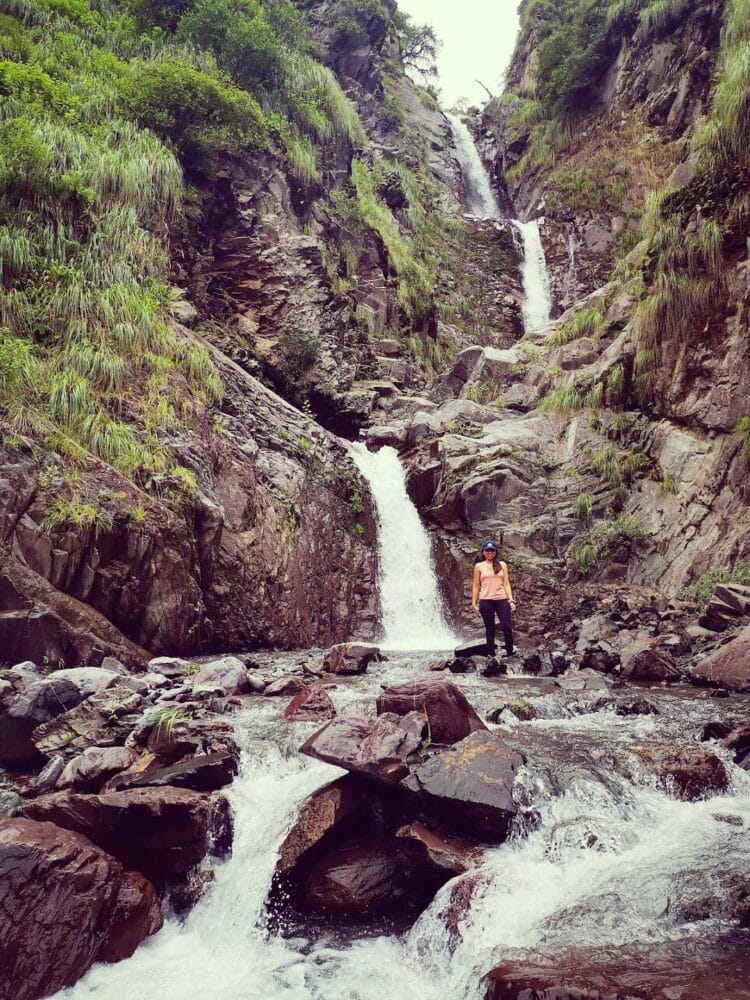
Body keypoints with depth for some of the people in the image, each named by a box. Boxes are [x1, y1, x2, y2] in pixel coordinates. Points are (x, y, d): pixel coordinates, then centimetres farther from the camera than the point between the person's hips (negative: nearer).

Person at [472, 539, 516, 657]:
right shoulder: (479, 566, 5)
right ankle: (491, 654, 15)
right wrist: (474, 602, 2)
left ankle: (510, 652, 12)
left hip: (502, 599, 1)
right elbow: (476, 586, 6)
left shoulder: (502, 565, 7)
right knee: (490, 629, 6)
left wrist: (511, 600, -2)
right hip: (486, 601, 0)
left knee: (507, 627, -5)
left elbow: (506, 583, 5)